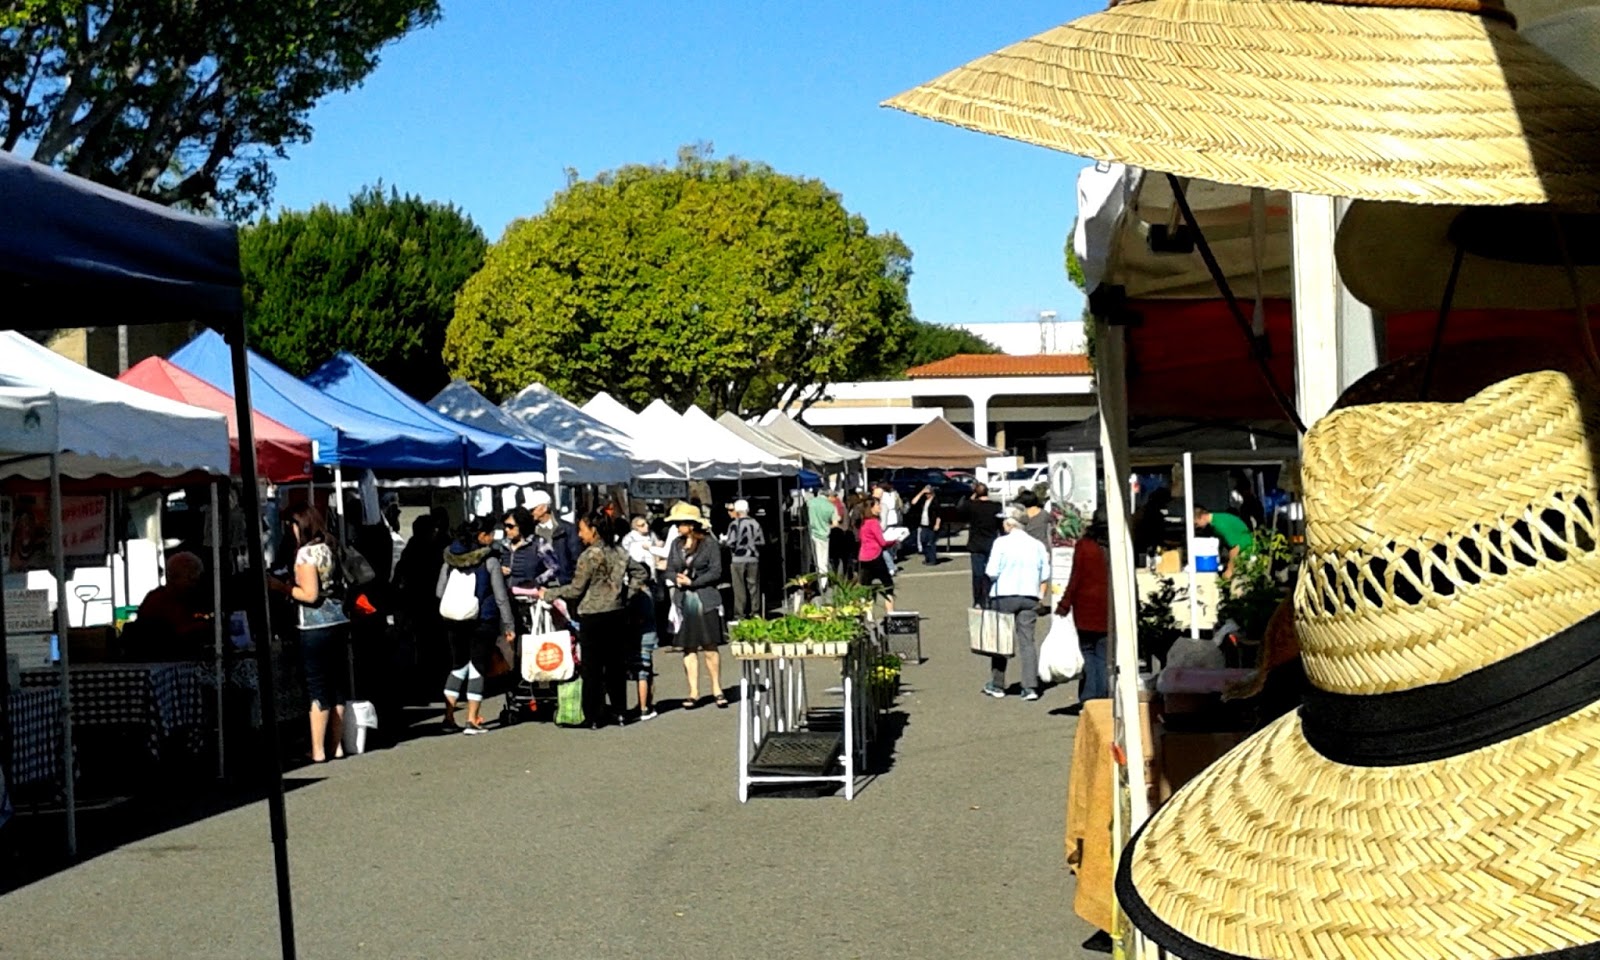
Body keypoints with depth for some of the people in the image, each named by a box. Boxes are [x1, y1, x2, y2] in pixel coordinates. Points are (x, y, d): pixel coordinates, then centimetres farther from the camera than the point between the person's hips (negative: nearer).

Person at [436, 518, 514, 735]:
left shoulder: (451, 558, 3)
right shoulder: (490, 561, -9)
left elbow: (439, 591, 6)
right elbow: (501, 597, -7)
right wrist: (509, 626, -1)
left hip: (455, 621, 4)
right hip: (483, 622, -4)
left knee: (458, 666, 15)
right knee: (478, 668, 3)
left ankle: (449, 717, 11)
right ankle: (472, 720, 2)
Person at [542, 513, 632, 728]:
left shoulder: (589, 556, -13)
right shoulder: (619, 552, 6)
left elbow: (576, 590, -10)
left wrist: (548, 593, 1)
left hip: (593, 616, -6)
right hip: (617, 613, 6)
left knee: (592, 668, 1)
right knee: (616, 665, 12)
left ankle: (592, 717, 3)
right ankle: (619, 712, 16)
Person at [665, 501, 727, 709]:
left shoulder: (709, 544, -3)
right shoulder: (676, 544, 11)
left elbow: (716, 571, -6)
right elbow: (669, 570, 12)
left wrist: (692, 582, -11)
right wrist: (677, 579, -9)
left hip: (706, 600, -4)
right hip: (683, 601, 4)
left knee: (710, 646, -2)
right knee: (688, 647, 3)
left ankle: (717, 689, 8)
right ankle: (693, 692, 8)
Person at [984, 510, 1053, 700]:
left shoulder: (1002, 543, -8)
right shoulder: (1037, 546, 6)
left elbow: (991, 572, -12)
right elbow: (1045, 576, 6)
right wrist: (1041, 596, 15)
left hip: (1004, 596, -3)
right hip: (1029, 597, 3)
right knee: (1027, 641, 4)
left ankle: (997, 685, 15)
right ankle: (1030, 687, -5)